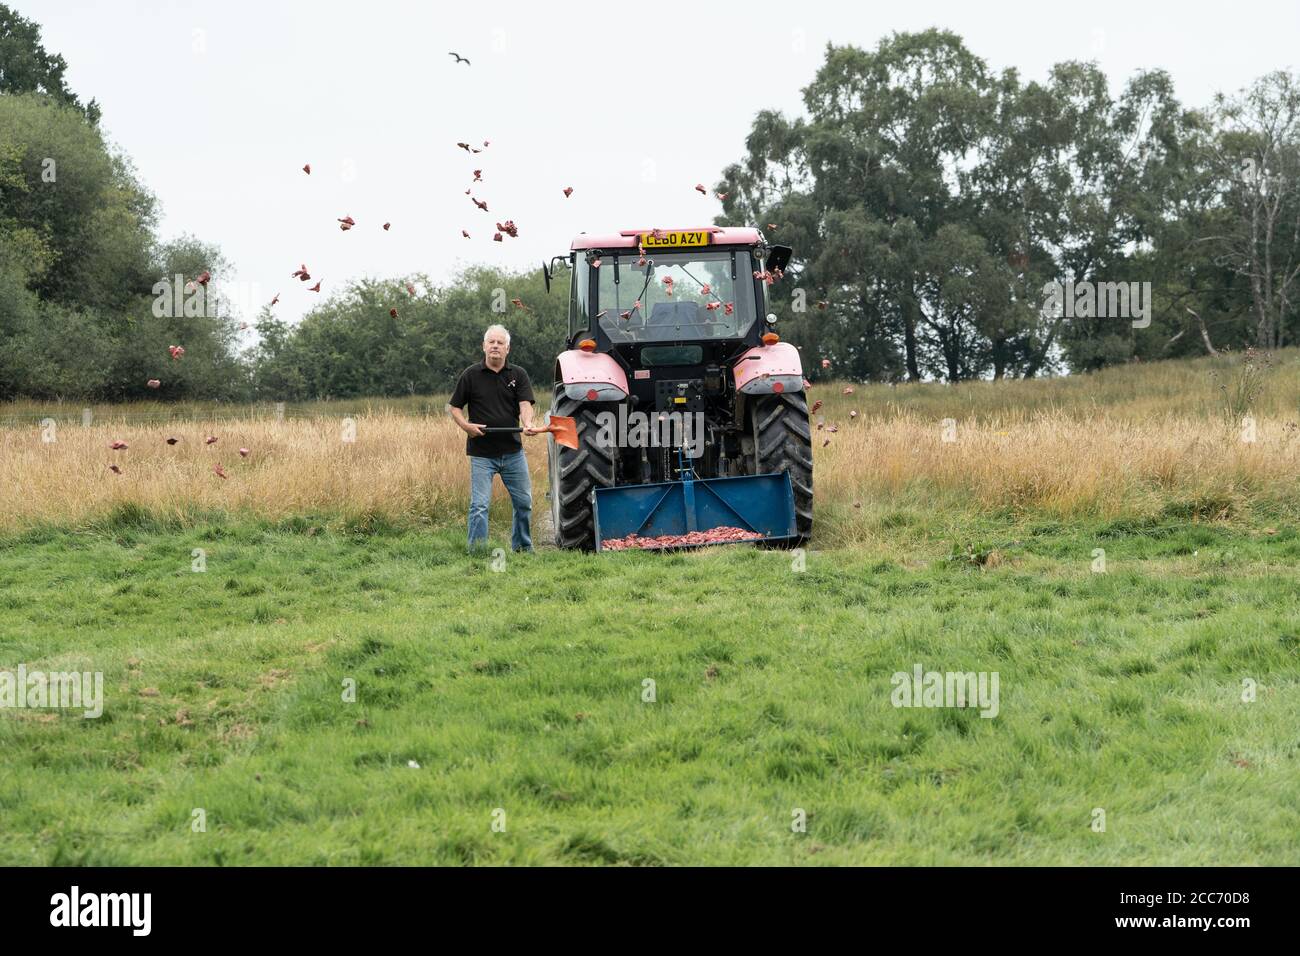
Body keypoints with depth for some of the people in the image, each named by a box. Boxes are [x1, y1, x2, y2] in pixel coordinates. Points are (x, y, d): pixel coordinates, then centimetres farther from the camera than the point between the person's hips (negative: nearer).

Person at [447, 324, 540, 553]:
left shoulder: (518, 375, 4)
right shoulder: (471, 375, 0)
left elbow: (525, 404, -9)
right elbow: (454, 407, 5)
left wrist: (527, 424, -30)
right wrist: (466, 425, -14)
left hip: (513, 451, 3)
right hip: (481, 453, -3)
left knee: (524, 503, 12)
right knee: (479, 506, -7)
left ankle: (522, 548, 30)